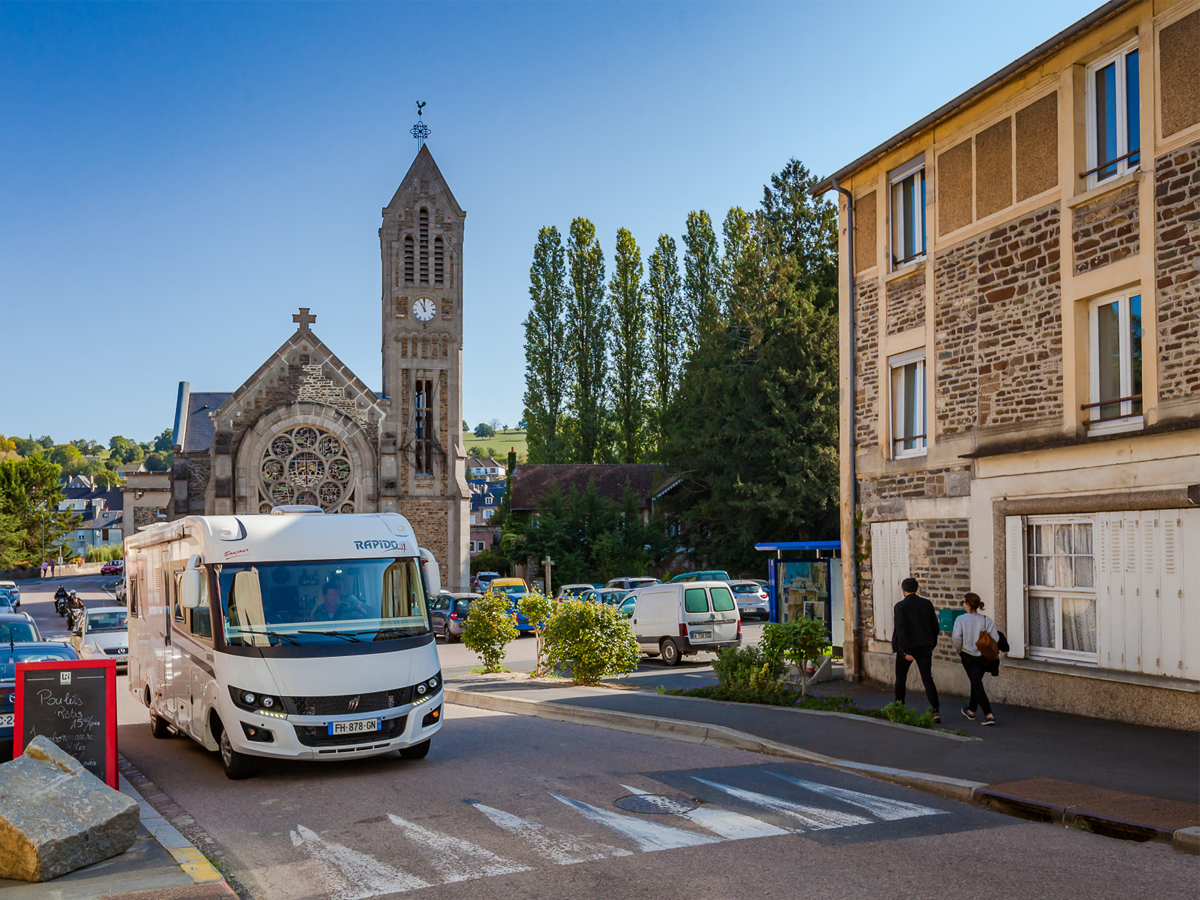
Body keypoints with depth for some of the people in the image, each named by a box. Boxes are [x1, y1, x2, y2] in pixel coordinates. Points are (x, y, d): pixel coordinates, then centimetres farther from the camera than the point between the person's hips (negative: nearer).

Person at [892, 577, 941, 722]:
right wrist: (931, 645, 16)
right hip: (924, 647, 3)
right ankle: (935, 710, -12)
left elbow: (901, 630, -16)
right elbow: (935, 627, 6)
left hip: (907, 647, -3)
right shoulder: (927, 604, 2)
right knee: (927, 678, 2)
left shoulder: (900, 606, -10)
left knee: (900, 678, 15)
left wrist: (905, 651, -16)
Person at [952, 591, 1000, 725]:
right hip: (984, 657, 4)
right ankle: (971, 711, 38)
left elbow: (956, 637, -23)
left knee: (977, 685, -1)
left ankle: (989, 715, -15)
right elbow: (995, 639, -10)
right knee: (976, 683, 22)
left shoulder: (960, 619, -12)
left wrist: (959, 649, -3)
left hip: (968, 656, -4)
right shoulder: (986, 620, -5)